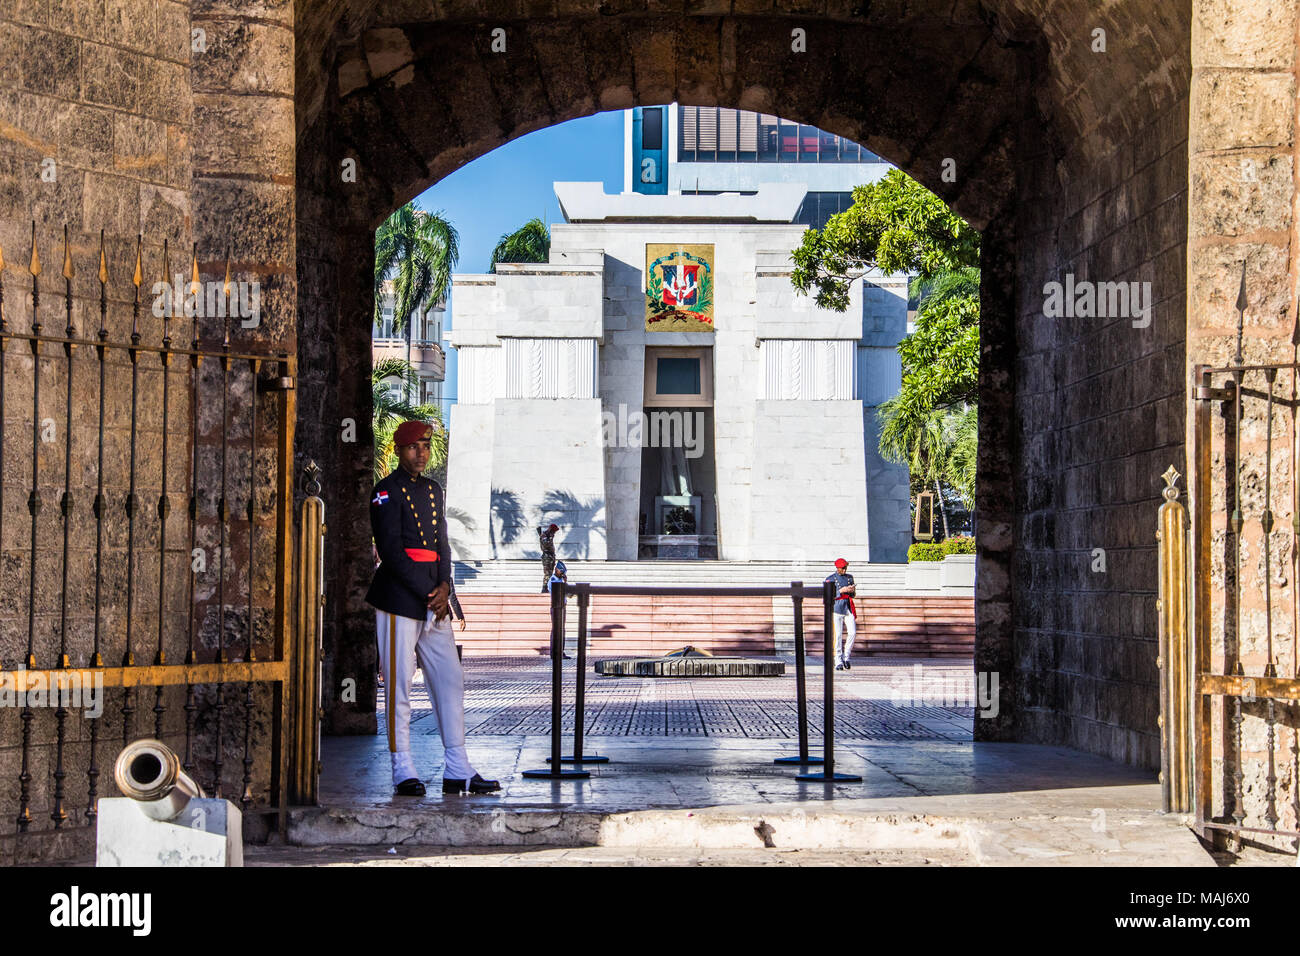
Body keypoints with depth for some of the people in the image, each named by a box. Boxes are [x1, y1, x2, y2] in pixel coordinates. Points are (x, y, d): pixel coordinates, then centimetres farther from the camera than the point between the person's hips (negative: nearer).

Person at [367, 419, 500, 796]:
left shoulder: (434, 490, 17)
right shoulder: (386, 492, -6)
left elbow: (442, 543, 15)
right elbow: (392, 552, -12)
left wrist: (444, 587, -2)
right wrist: (428, 594, -13)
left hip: (433, 601, 7)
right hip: (399, 601, -7)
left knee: (450, 681, 6)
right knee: (399, 686, -2)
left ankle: (458, 771, 10)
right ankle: (404, 774, 3)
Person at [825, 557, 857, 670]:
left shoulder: (850, 577, 15)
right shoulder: (830, 579, 2)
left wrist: (852, 591, -3)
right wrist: (841, 591, -15)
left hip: (849, 608, 4)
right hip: (837, 608, -4)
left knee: (852, 632, -9)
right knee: (837, 635, -6)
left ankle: (846, 657, 9)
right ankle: (838, 662, -1)